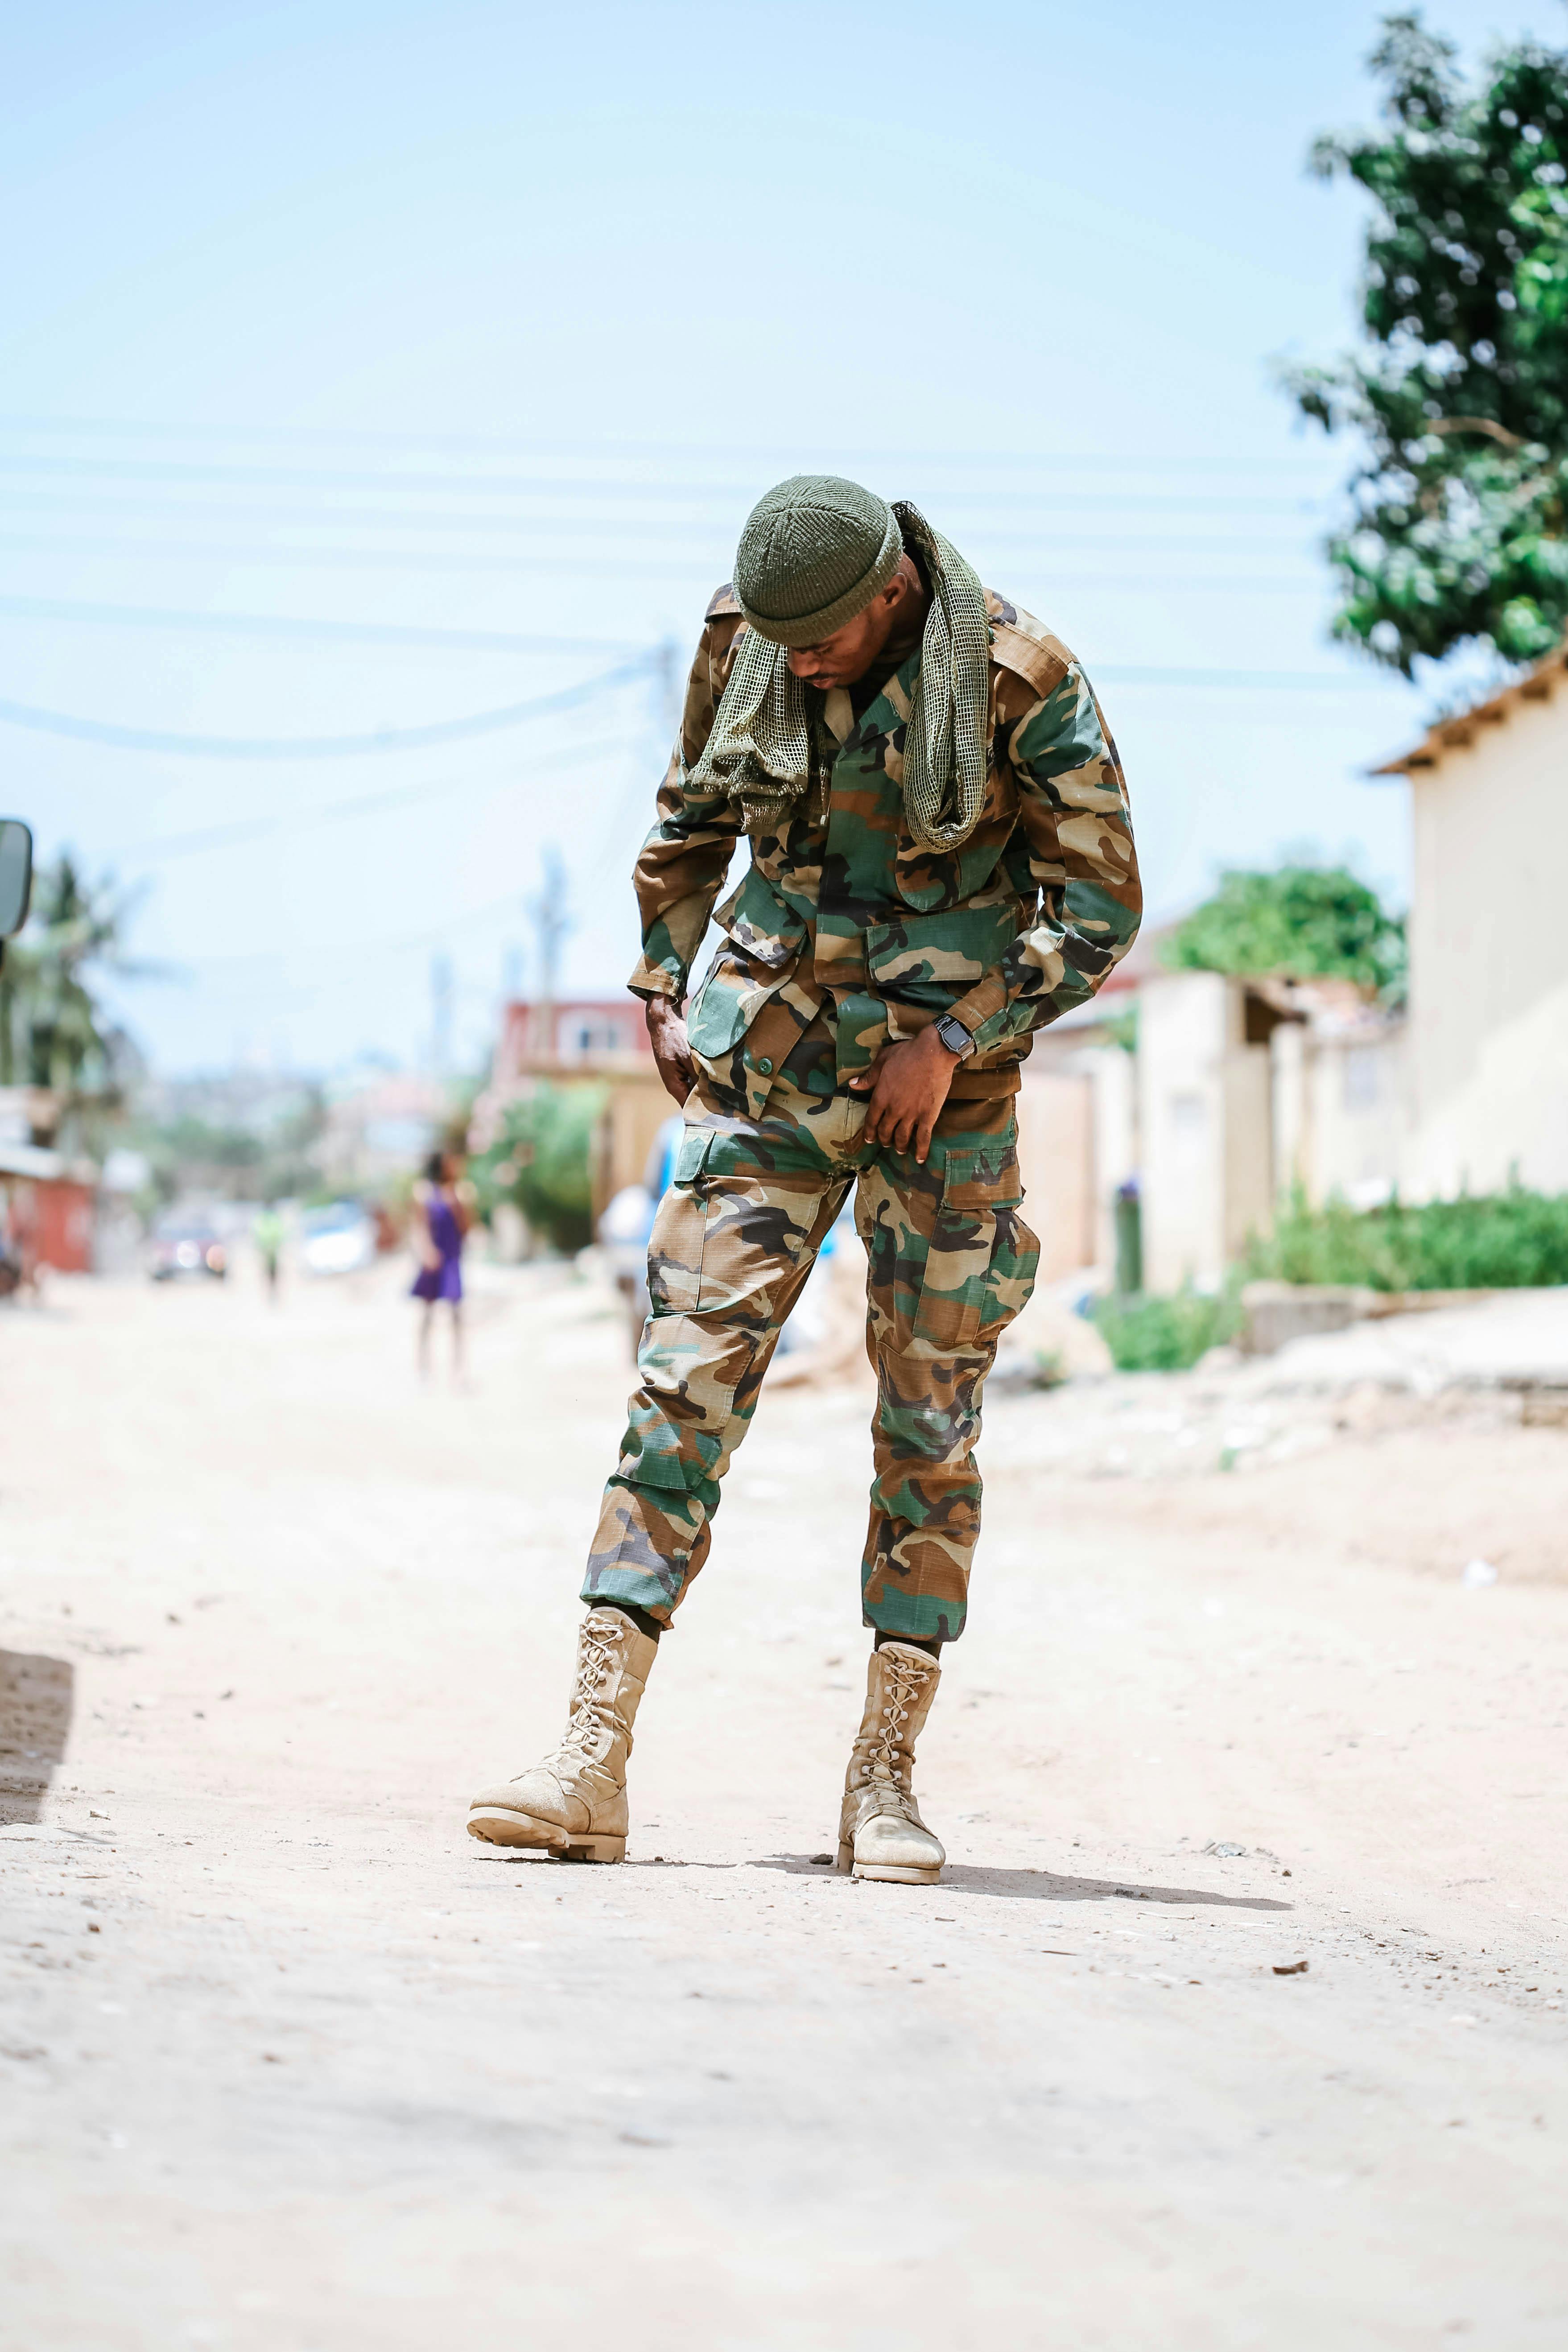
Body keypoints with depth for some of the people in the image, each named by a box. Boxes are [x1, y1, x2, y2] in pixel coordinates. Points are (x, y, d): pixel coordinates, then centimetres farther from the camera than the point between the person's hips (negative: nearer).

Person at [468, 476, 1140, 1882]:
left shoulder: (1021, 681, -13)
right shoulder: (742, 646, -1)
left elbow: (1102, 904, -7)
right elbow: (691, 823, 17)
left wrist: (954, 1039, -13)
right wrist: (660, 996, 9)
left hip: (944, 1079, -2)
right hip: (770, 1064, 2)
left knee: (930, 1421, 0)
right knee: (689, 1378, -8)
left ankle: (886, 1780, 9)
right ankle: (592, 1765, -10)